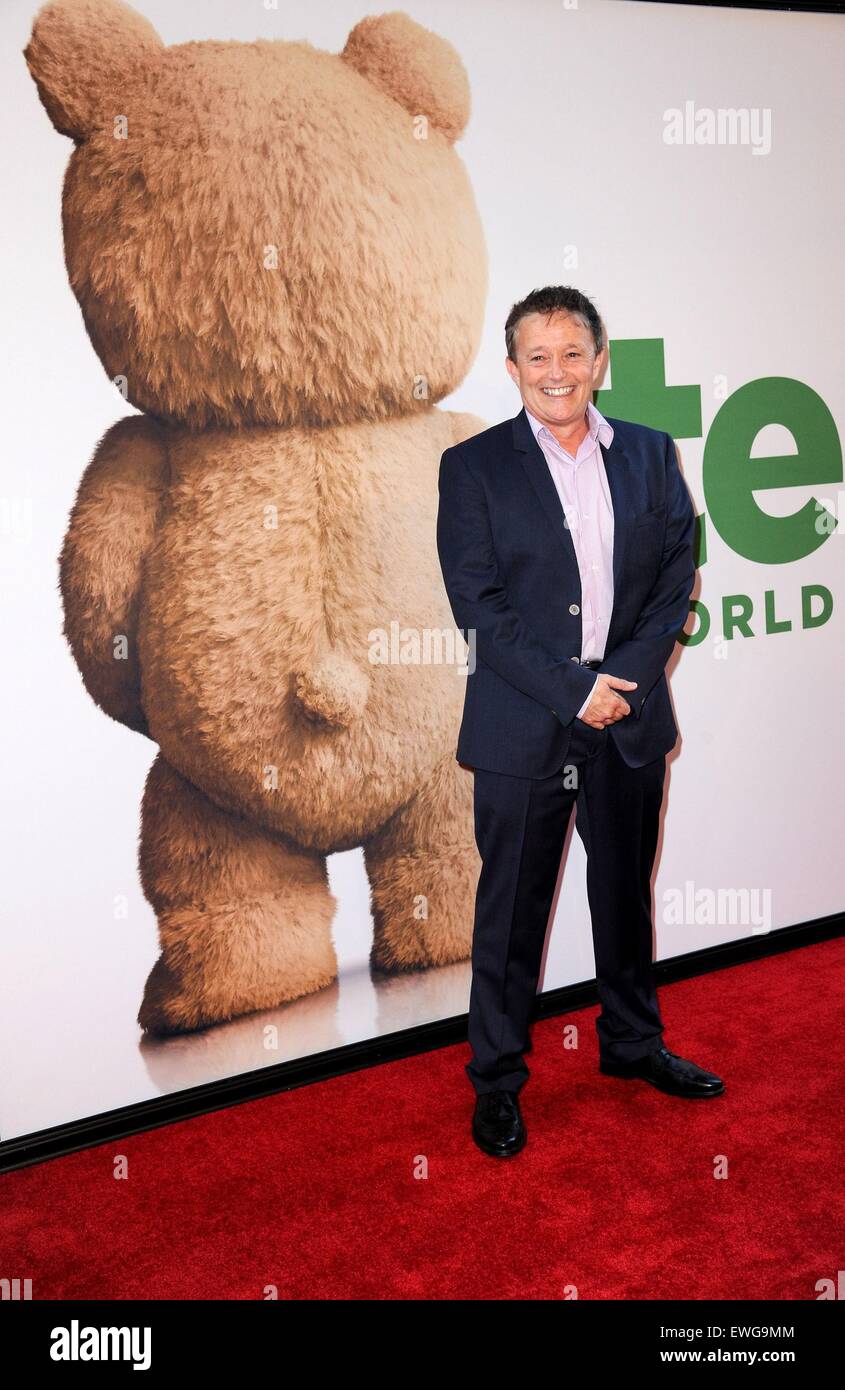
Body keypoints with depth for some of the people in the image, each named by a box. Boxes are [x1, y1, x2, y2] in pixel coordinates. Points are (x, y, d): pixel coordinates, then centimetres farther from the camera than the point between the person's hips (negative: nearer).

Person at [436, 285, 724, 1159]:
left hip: (631, 722, 4)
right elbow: (478, 606, -10)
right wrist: (572, 690, -16)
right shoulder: (473, 467, -5)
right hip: (523, 729, -3)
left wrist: (629, 675, -11)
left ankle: (632, 1043, 39)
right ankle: (497, 1079, 23)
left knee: (626, 890, 19)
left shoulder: (650, 455, 6)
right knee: (511, 910, 6)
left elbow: (677, 575, 3)